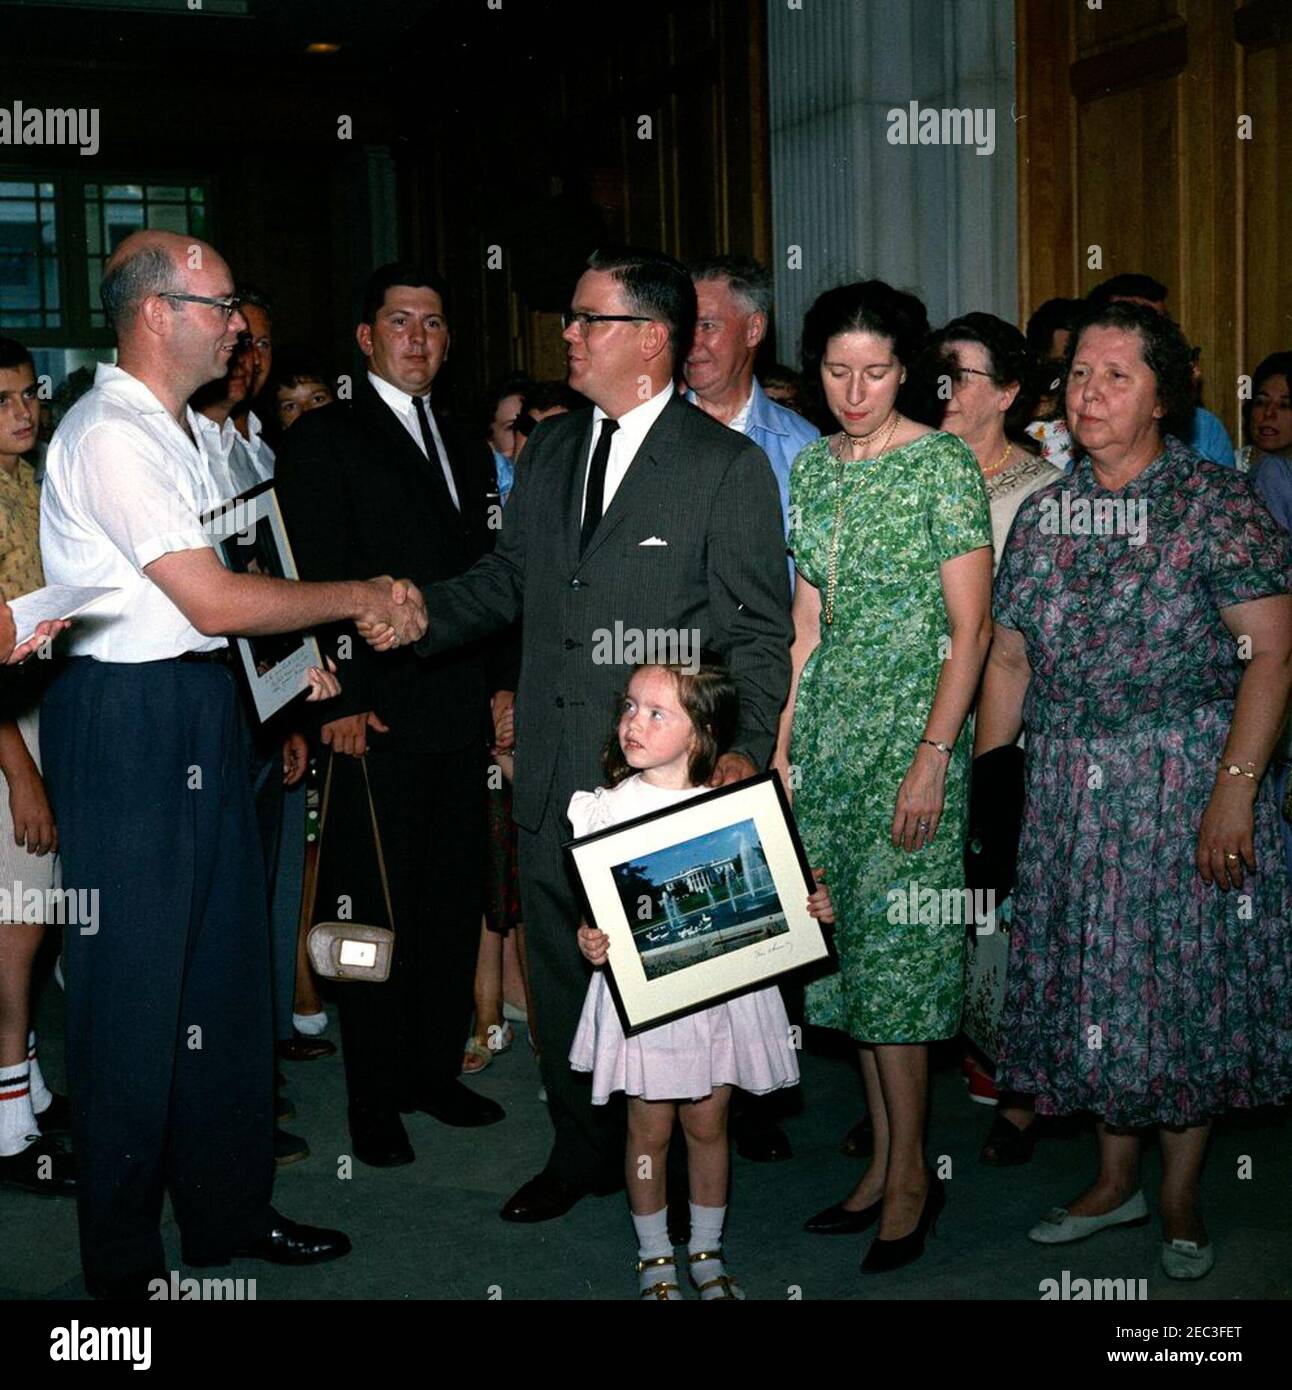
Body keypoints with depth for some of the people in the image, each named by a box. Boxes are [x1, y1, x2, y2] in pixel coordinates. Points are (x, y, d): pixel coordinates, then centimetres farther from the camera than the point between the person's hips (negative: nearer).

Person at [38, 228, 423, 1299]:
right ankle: (122, 1260, 16)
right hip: (126, 720, -10)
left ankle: (228, 1210, 30)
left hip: (203, 706, 10)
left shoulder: (181, 430, 15)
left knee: (226, 966, 15)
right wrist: (360, 598, -12)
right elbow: (212, 601, -21)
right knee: (133, 989, 0)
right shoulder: (111, 437, -16)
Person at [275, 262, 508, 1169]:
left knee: (455, 901, 12)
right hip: (379, 718, -6)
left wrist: (498, 685, 10)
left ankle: (437, 1069, 25)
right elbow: (316, 578, -10)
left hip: (461, 714, 6)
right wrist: (343, 702, -16)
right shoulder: (323, 440, -2)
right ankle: (377, 1100, 12)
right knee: (378, 912, 1)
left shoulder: (466, 449, 18)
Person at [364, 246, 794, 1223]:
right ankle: (583, 1150, 33)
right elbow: (509, 579, 17)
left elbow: (759, 629, -8)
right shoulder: (550, 448, 12)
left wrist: (745, 750, -18)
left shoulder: (729, 465, -6)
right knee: (561, 968, 14)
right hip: (552, 771, 6)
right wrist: (428, 611, -1)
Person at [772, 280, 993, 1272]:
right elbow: (808, 620, 13)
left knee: (896, 948, -4)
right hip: (829, 722, 6)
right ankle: (884, 1161, 20)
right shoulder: (814, 467, 11)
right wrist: (781, 741, 8)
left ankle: (911, 1175, 9)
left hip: (912, 720, -6)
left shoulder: (943, 463, -8)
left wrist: (933, 758, -17)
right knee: (851, 946, 9)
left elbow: (971, 627, -11)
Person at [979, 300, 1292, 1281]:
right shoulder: (1044, 515, 8)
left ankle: (1181, 1195, 22)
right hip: (1069, 794, 4)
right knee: (1092, 978, 11)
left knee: (1189, 977, 4)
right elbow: (1009, 659, 12)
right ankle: (1116, 1180, 29)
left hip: (1189, 784, -4)